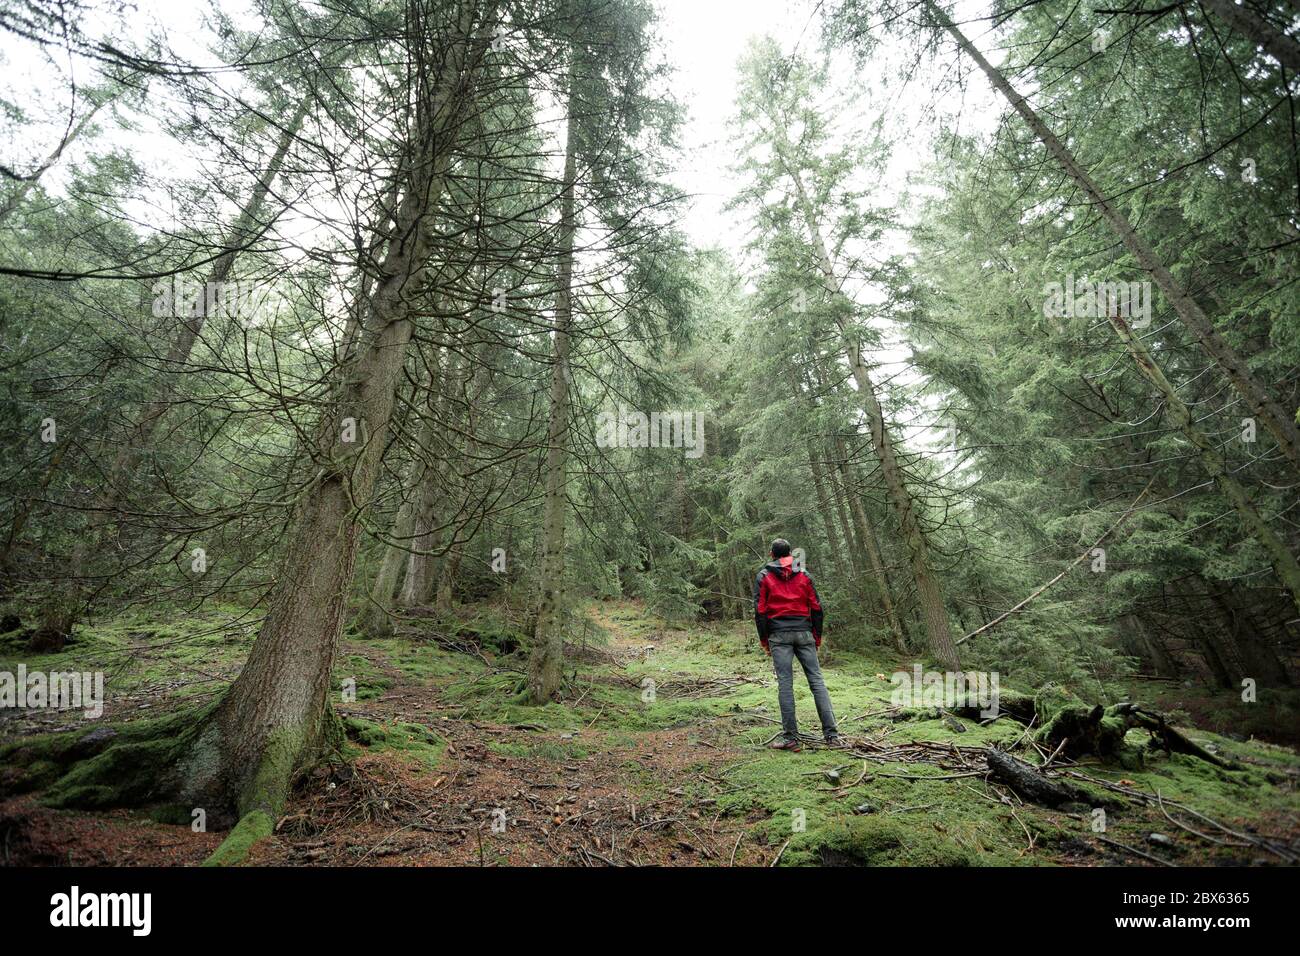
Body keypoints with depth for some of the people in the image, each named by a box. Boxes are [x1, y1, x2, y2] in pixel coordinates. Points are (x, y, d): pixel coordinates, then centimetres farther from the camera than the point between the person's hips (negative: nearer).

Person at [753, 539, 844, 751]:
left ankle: (790, 737, 0)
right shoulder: (804, 575, 10)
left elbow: (760, 610, 0)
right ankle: (832, 734, 2)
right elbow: (816, 608, 8)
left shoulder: (763, 576, 4)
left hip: (779, 635, -2)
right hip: (804, 632, 2)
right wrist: (817, 636, 14)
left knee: (785, 684, -1)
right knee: (816, 681, 4)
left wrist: (764, 639, 8)